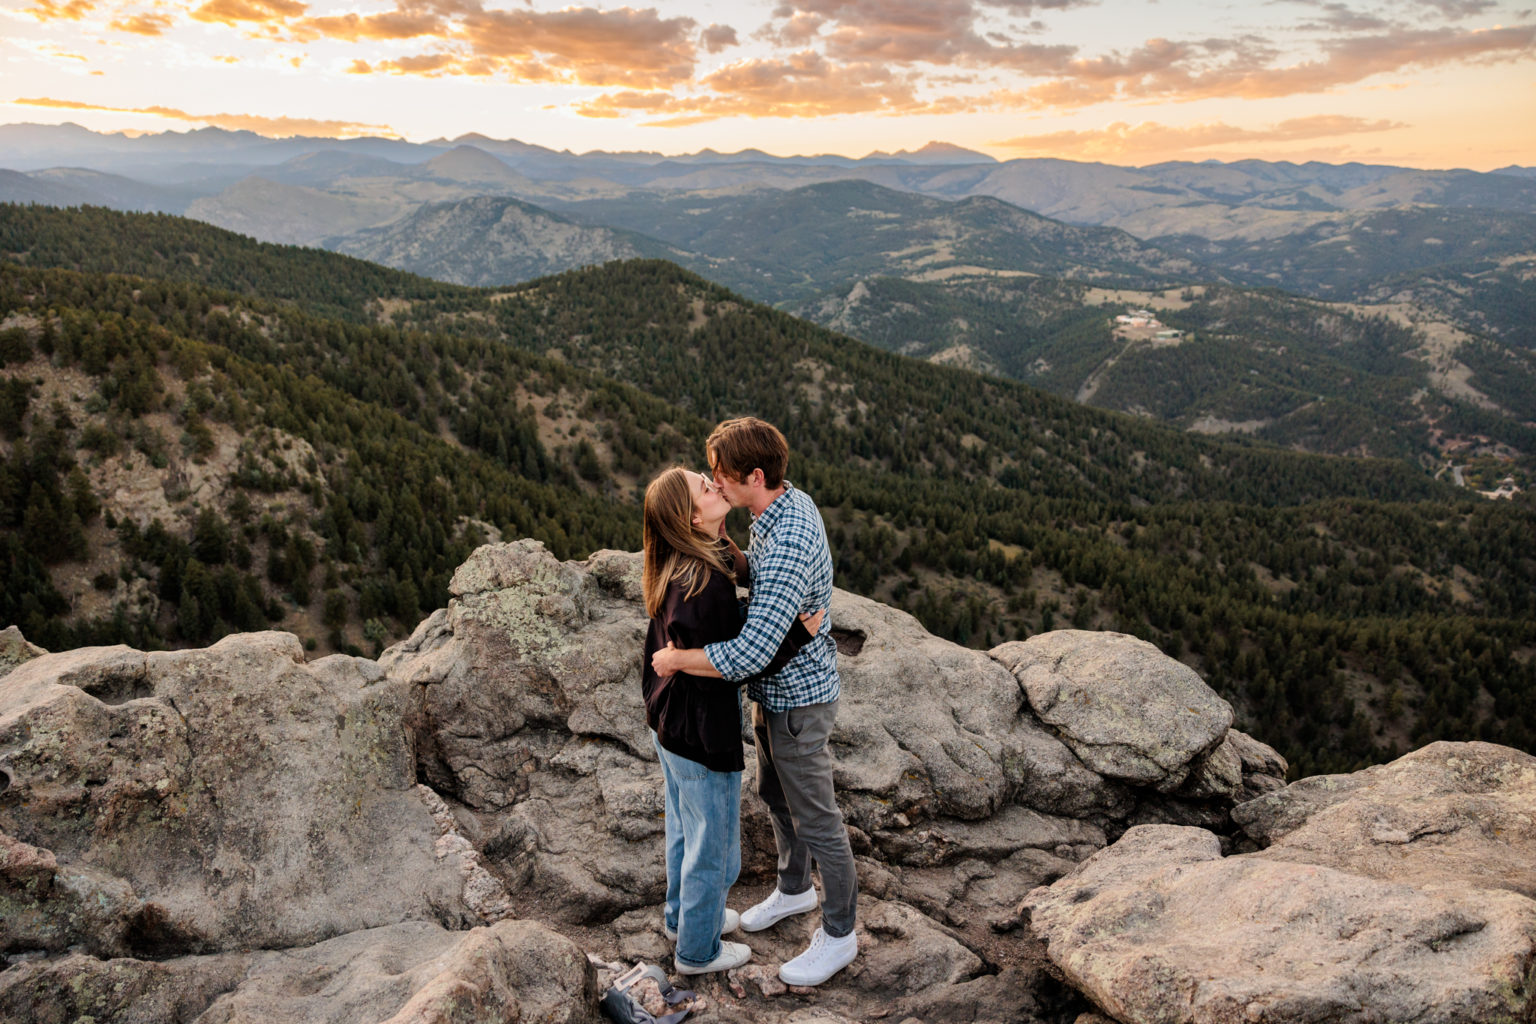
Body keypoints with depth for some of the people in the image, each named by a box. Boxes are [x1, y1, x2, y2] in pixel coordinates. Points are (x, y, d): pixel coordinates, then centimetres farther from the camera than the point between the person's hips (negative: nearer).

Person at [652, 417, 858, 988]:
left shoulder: (789, 545, -36)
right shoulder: (788, 502, -4)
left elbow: (751, 653, -38)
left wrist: (674, 658, -24)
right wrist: (727, 550, -7)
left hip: (798, 699, -10)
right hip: (774, 689, 10)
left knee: (815, 817, 8)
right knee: (774, 795, 26)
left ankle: (838, 934, 29)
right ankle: (794, 889, 50)